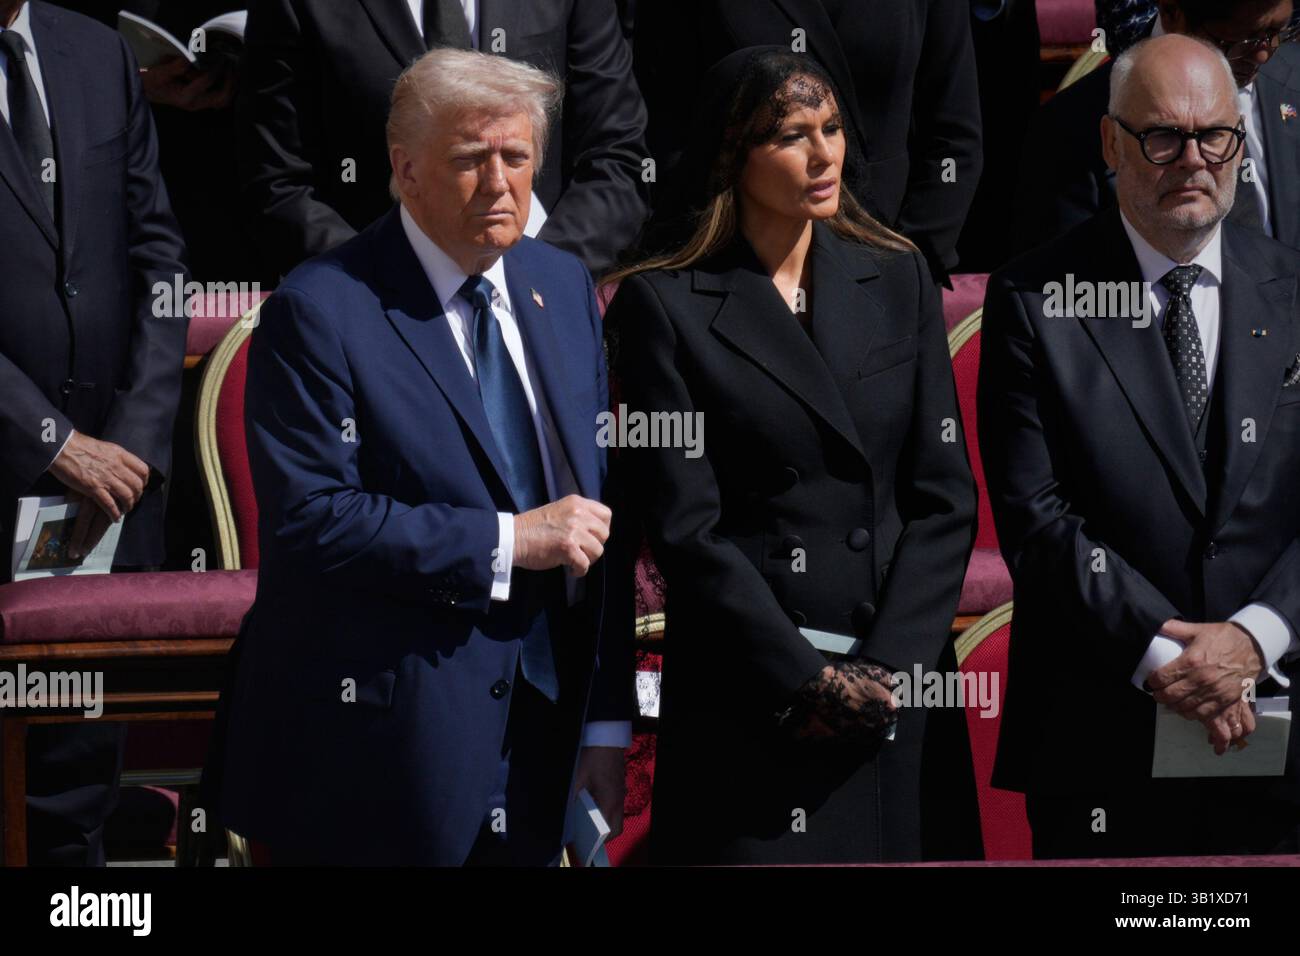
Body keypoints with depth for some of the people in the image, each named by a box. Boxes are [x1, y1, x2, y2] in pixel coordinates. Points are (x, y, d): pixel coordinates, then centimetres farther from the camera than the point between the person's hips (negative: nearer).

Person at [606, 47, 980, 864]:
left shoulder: (897, 281, 9)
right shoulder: (665, 304, -2)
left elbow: (945, 495, 4)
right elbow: (685, 523, -7)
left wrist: (888, 667, -8)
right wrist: (804, 679, -12)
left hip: (900, 688, 3)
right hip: (746, 699, -3)